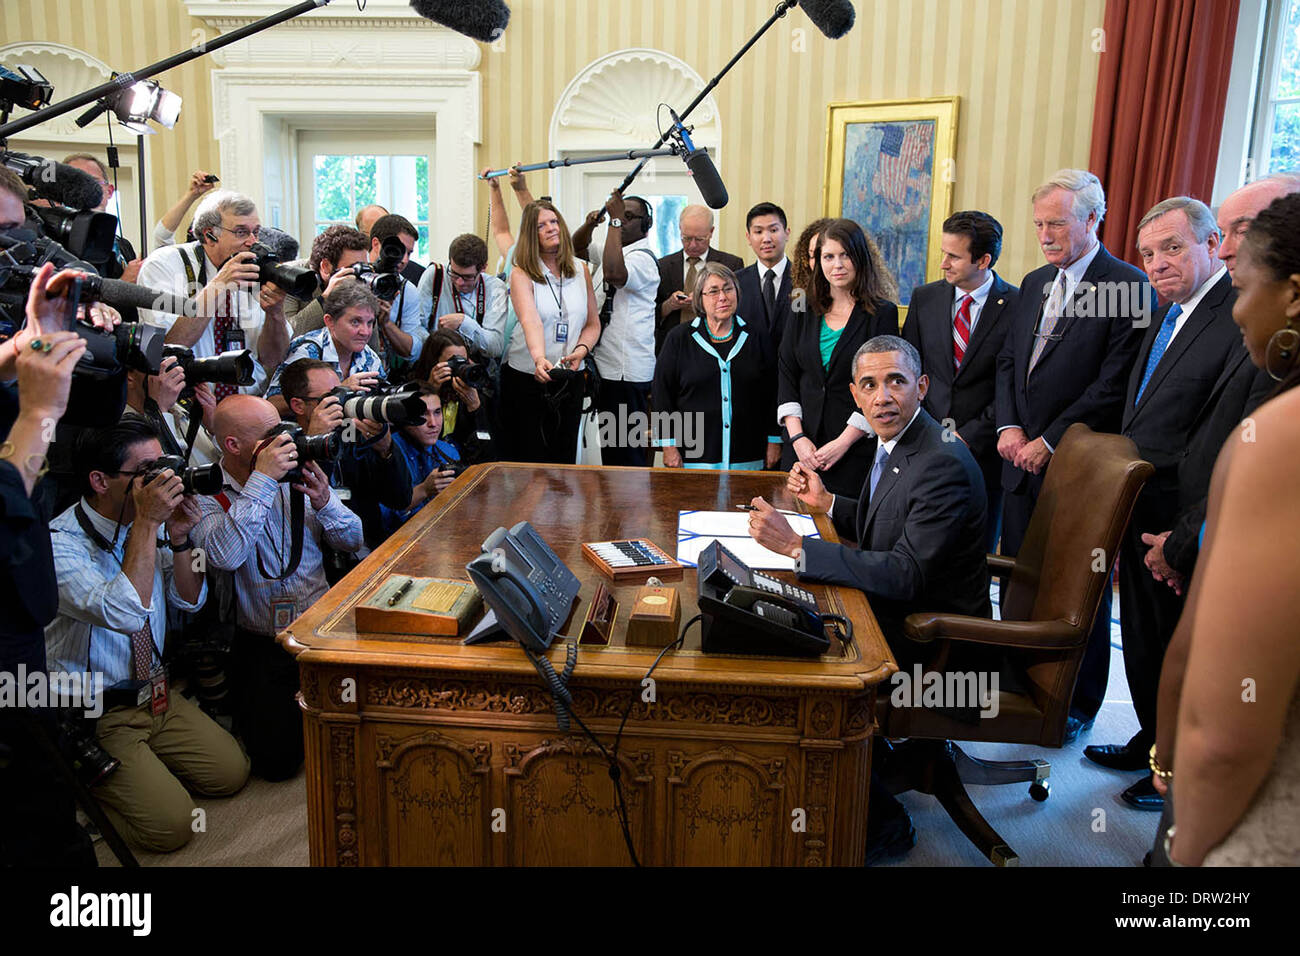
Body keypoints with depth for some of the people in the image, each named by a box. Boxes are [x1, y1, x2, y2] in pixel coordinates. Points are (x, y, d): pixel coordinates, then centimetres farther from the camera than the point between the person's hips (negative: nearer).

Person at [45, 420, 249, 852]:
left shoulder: (144, 527, -2)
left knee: (231, 772, 0)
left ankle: (143, 759, 20)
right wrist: (147, 523, -33)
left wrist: (179, 537, -11)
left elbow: (189, 601, 6)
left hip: (155, 693, 7)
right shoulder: (58, 544, -22)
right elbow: (126, 614, -36)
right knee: (171, 824, -14)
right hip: (93, 714, -7)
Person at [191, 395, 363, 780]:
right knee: (277, 758, -13)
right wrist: (261, 481, -25)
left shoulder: (295, 477, 6)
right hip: (261, 645, -3)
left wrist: (324, 502, -12)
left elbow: (352, 541, 8)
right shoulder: (205, 495, -6)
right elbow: (224, 556, -26)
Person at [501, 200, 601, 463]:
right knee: (527, 461, 1)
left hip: (570, 380, 4)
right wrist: (540, 358, -41)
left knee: (564, 457, 10)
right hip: (525, 378, -3)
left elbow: (593, 323, 8)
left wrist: (581, 349, -12)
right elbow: (530, 321, -24)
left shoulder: (581, 271, 6)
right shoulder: (521, 274, -7)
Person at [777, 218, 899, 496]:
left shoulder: (882, 314, -2)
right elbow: (786, 374, 6)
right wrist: (797, 437, -5)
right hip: (801, 449, 3)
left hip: (855, 452, -3)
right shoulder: (804, 313, 10)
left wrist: (843, 442, -13)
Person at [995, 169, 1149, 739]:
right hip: (1023, 460, 6)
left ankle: (1077, 706, 22)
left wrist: (1049, 442, -15)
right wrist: (1009, 426, 0)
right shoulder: (1034, 284, 14)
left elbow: (1114, 385, -15)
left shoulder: (1127, 286, -10)